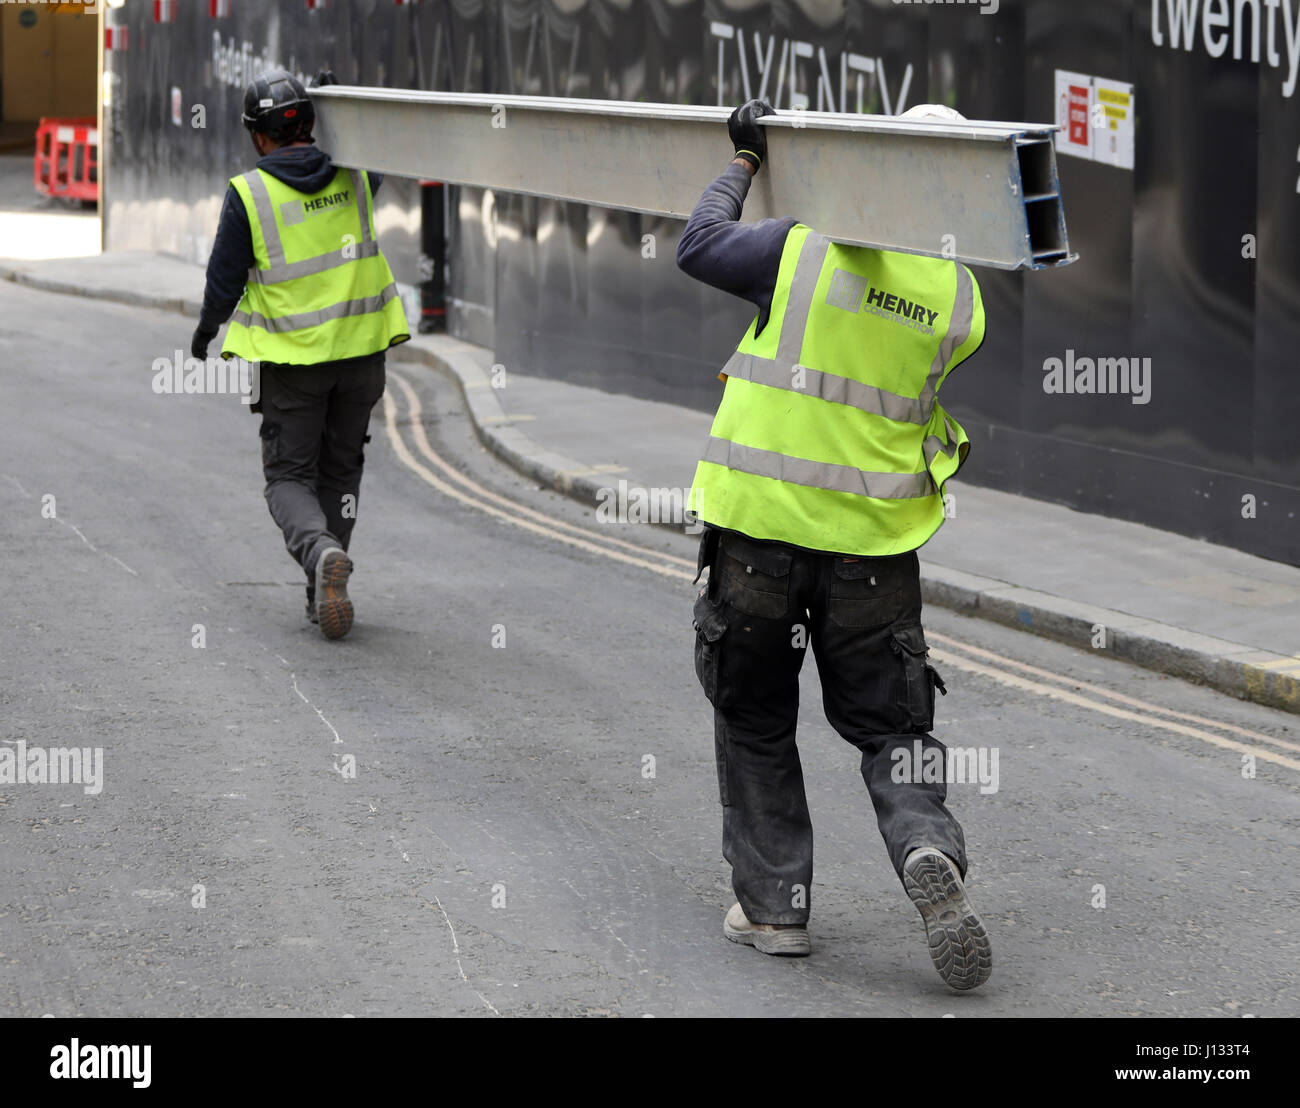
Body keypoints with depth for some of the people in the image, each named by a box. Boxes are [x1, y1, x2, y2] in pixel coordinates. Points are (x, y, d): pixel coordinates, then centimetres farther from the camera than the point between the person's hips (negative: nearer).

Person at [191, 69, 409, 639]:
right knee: (340, 471, 17)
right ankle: (324, 594, 16)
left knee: (289, 478, 6)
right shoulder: (353, 174, -1)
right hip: (361, 347, 3)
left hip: (292, 357, -3)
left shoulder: (248, 194, -12)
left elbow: (225, 281, -5)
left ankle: (321, 550, -24)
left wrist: (206, 330, 14)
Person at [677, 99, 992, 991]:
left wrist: (745, 163, 17)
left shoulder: (807, 250, -12)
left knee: (756, 722, 14)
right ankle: (928, 850, -17)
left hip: (758, 523, -2)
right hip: (875, 542, 2)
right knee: (890, 723, 10)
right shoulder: (961, 301, -3)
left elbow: (699, 247, 3)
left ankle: (774, 904, 17)